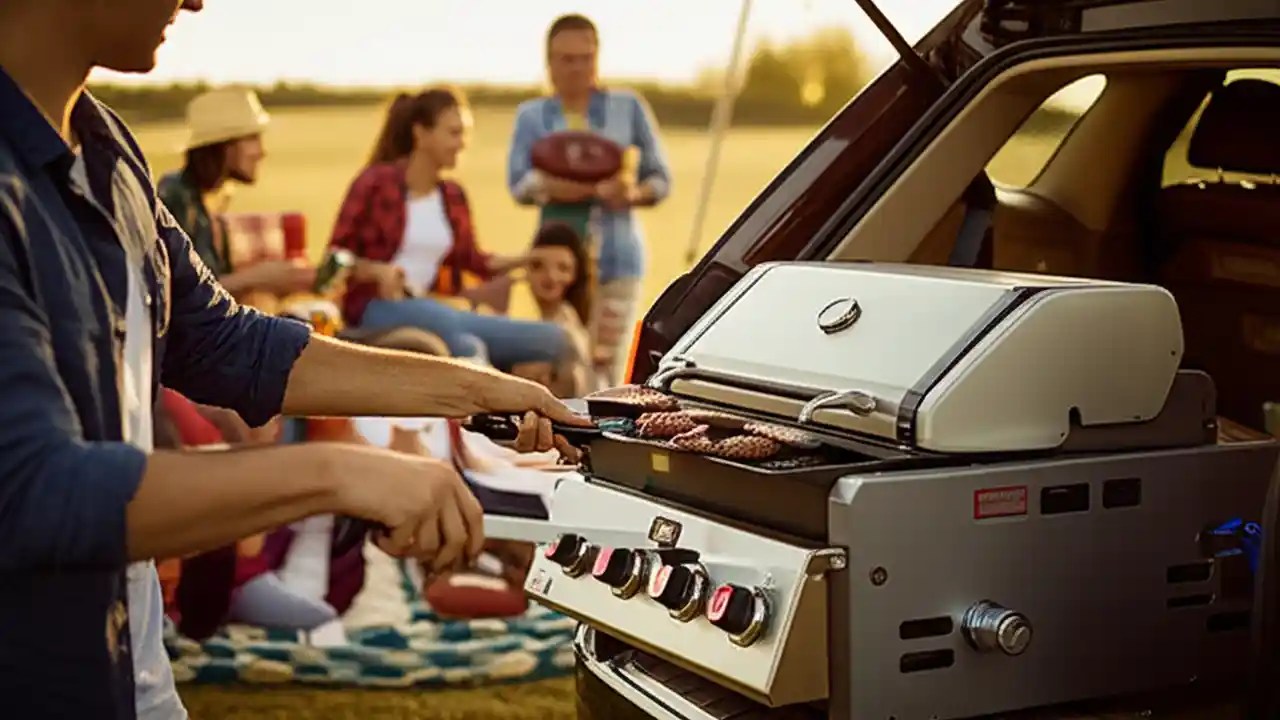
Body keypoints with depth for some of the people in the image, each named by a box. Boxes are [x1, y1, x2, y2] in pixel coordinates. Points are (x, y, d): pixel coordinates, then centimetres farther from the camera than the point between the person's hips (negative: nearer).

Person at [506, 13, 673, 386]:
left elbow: (661, 179, 11)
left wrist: (632, 194, -12)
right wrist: (551, 186, -23)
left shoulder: (628, 107, 12)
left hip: (618, 255, 0)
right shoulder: (532, 114, 13)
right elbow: (518, 182, 0)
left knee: (608, 367, -5)